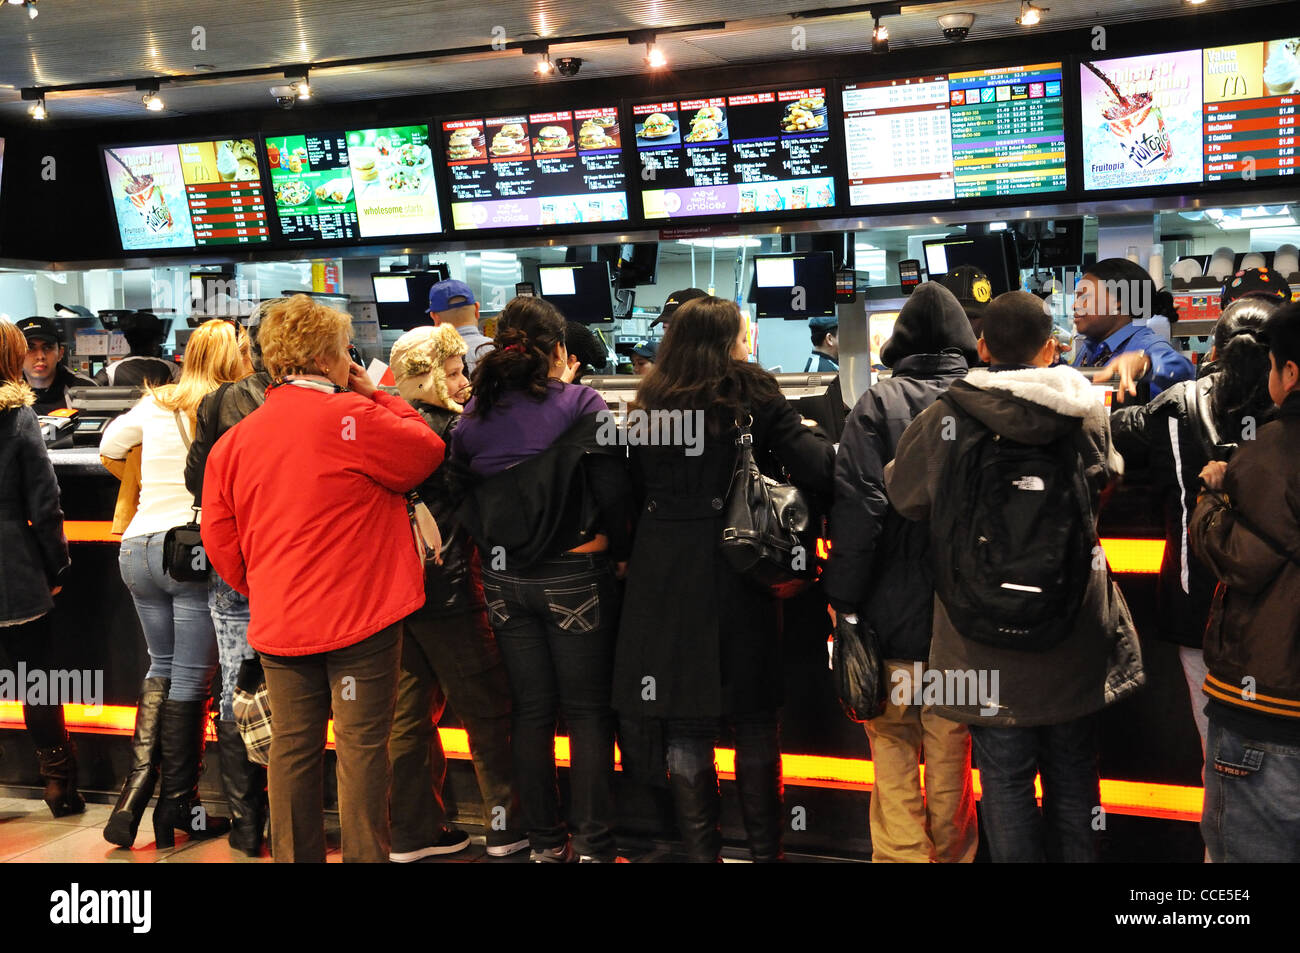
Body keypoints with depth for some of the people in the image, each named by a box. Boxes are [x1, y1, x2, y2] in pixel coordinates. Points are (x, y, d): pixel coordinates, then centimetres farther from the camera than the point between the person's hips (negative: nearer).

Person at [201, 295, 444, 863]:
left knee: (293, 749, 13)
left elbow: (219, 539, 9)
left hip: (278, 623, 6)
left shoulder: (234, 440, 6)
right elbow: (427, 454, -3)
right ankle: (365, 855, 8)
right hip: (361, 614, -5)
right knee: (362, 747, 2)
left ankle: (295, 856, 21)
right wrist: (380, 397, 7)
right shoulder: (351, 417, -14)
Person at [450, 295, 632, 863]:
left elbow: (466, 496, 7)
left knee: (530, 709, 12)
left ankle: (545, 841, 21)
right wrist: (619, 553, 1)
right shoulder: (581, 405, -10)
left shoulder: (474, 415, 2)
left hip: (505, 580, 4)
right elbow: (613, 490, -13)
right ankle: (594, 843, 10)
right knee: (587, 710, 6)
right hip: (575, 576, -4)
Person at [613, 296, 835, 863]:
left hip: (666, 579, 2)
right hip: (737, 573, -2)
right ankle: (765, 847, 18)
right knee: (754, 720, 10)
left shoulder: (651, 404, 6)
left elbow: (637, 491, 9)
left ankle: (700, 848, 14)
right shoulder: (753, 394, -2)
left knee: (685, 726, 8)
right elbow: (811, 464, -12)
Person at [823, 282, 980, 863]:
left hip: (892, 611, -2)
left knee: (893, 751, 7)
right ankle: (953, 854, 25)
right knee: (950, 756, 14)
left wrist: (842, 598, -7)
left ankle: (900, 854, 11)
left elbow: (856, 508, -13)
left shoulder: (879, 402, -7)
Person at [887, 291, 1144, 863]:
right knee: (1072, 779, 17)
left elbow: (901, 494, 2)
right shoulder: (1087, 414, -4)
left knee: (1006, 784, 8)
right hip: (1075, 645, 3)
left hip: (987, 647, -2)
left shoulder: (945, 422, -12)